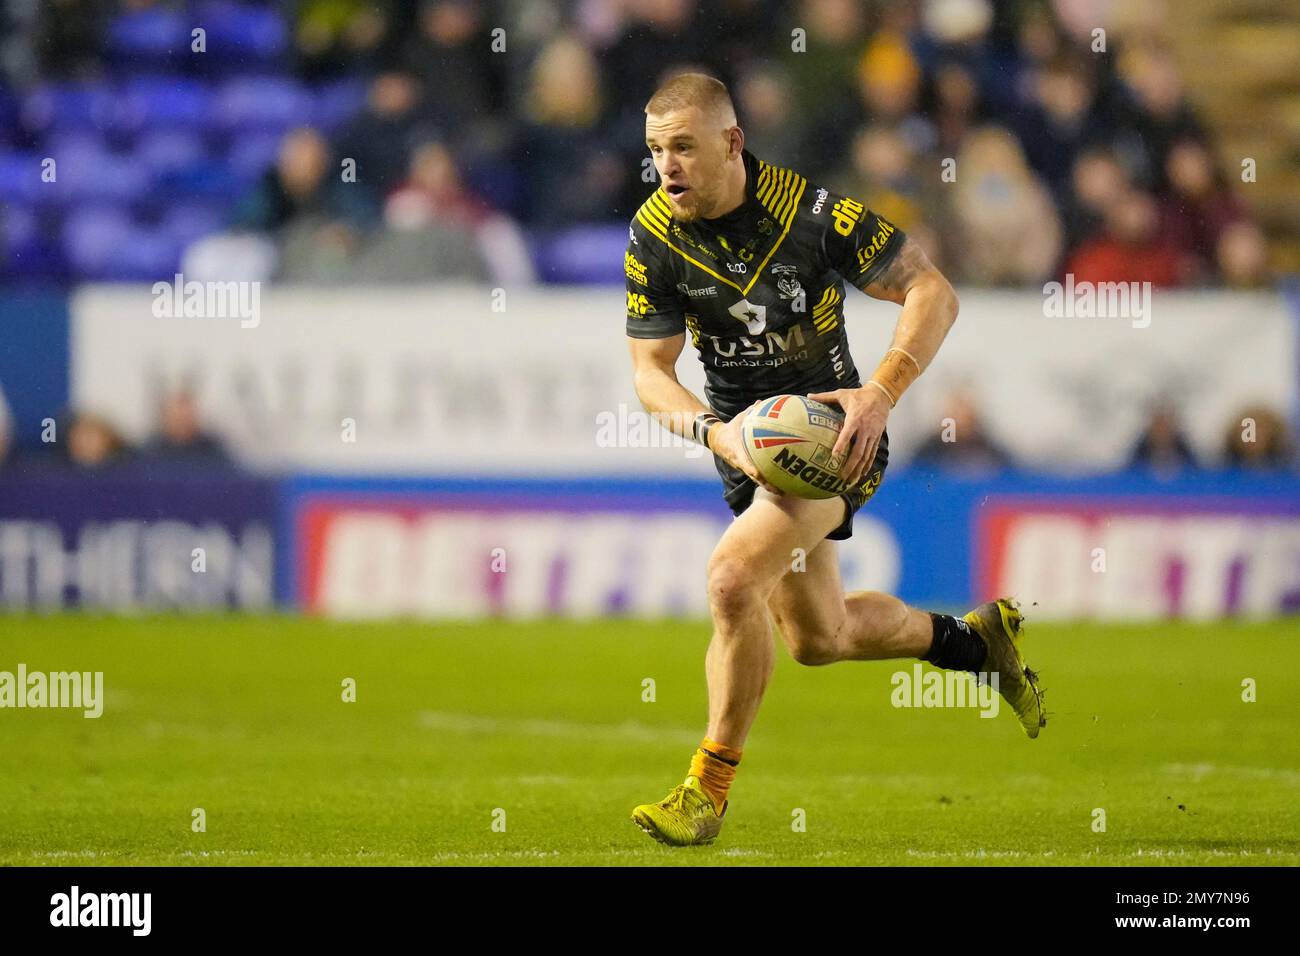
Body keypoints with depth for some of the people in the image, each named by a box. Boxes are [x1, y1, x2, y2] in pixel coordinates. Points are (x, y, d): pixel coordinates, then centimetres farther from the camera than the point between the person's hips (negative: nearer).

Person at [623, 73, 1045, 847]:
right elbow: (650, 369, -6)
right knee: (818, 638, 18)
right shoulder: (653, 236, -11)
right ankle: (978, 638, 45)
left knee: (735, 576, -27)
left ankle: (709, 789, -14)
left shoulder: (812, 212, -23)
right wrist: (714, 430, -25)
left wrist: (880, 396, -30)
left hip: (831, 431, -6)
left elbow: (934, 293, -18)